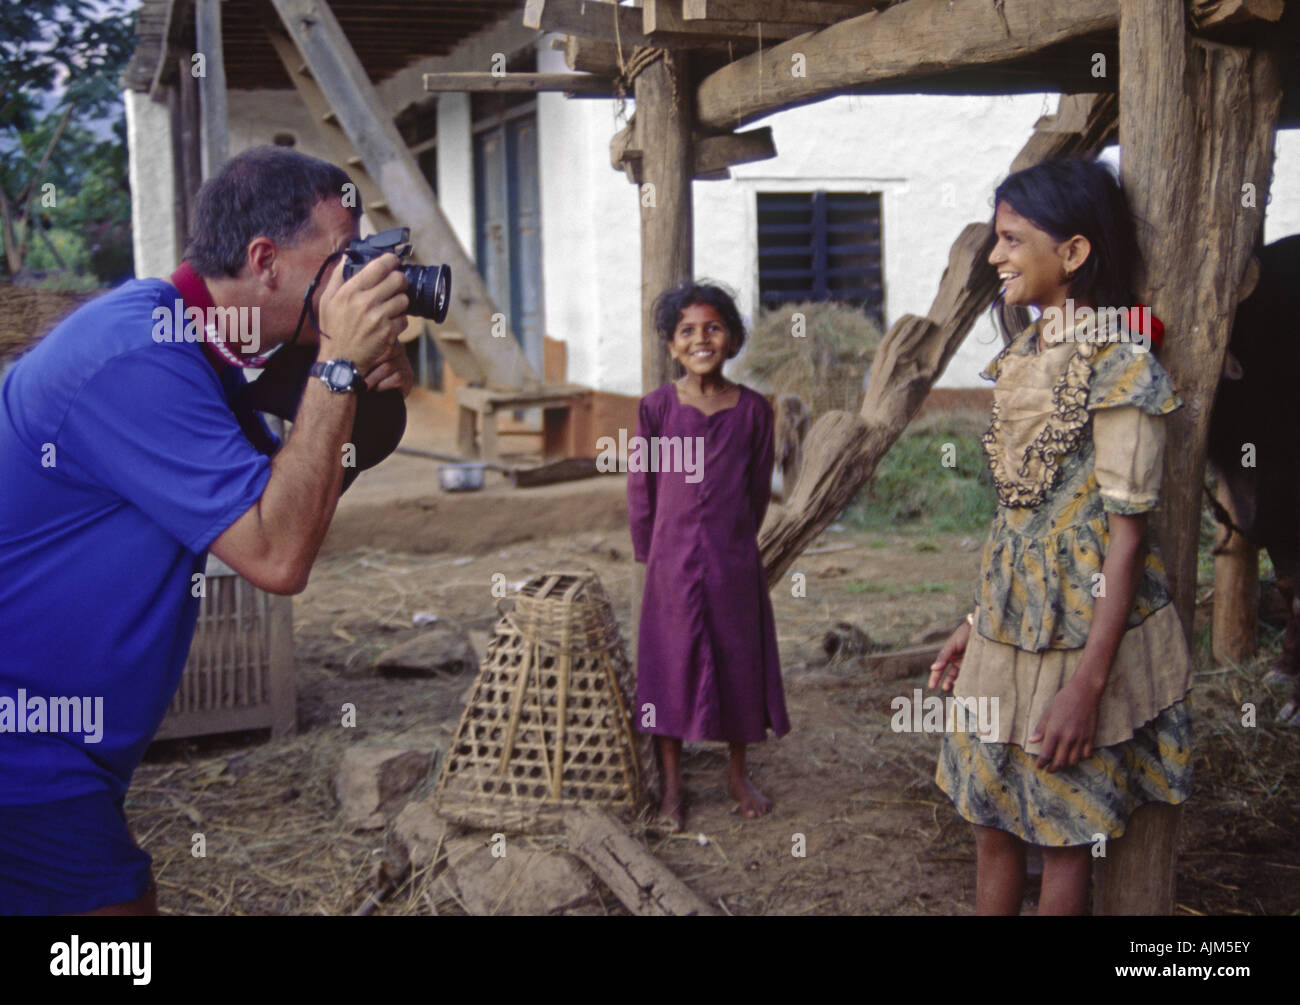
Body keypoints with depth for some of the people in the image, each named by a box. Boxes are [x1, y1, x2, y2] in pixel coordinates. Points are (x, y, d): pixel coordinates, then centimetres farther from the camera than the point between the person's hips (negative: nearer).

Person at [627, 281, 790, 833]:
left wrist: (733, 542, 12)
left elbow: (758, 490, 8)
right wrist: (650, 553, 4)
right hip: (672, 560, -1)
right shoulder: (657, 407, -5)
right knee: (669, 666, 5)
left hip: (734, 560, 1)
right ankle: (672, 787, 19)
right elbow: (641, 487, 1)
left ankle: (738, 773, 30)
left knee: (738, 660, 11)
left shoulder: (753, 410, -2)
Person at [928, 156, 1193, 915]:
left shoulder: (1118, 365, -17)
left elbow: (1126, 536, -18)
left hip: (1080, 635, -7)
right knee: (992, 815, 15)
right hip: (1009, 627, 8)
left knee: (1067, 833, 8)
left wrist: (1087, 684, -21)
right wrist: (976, 624, 15)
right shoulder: (1024, 356, 7)